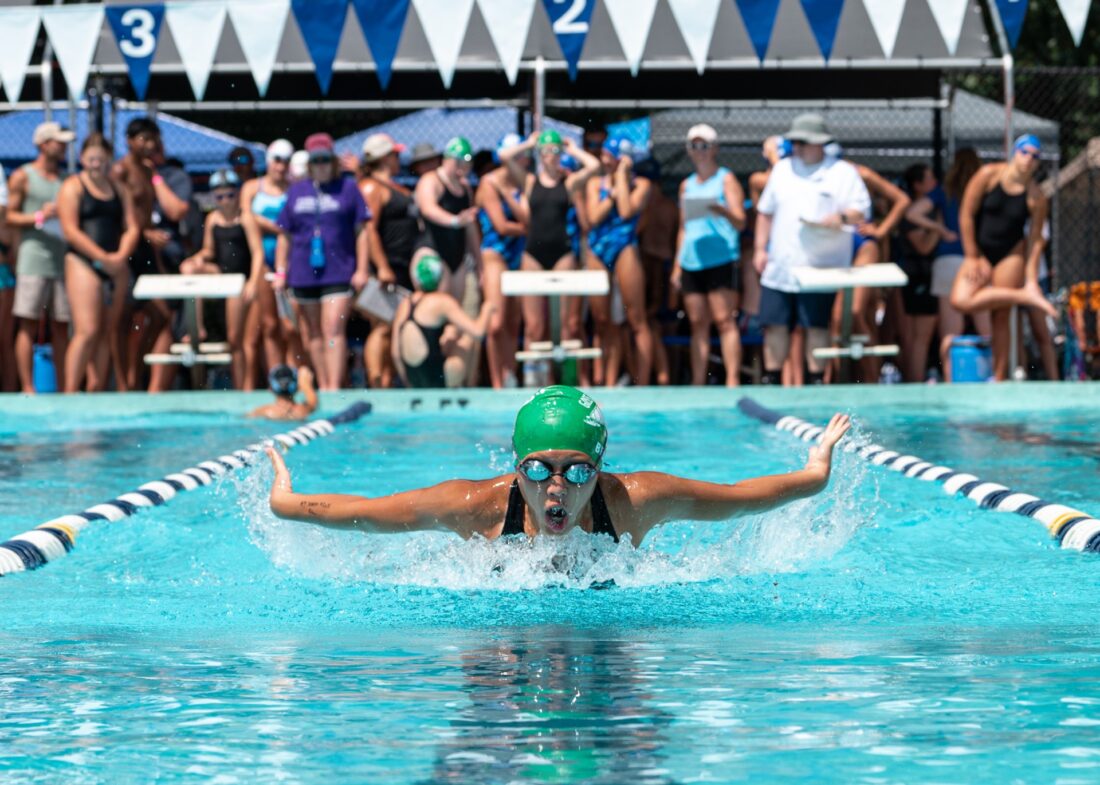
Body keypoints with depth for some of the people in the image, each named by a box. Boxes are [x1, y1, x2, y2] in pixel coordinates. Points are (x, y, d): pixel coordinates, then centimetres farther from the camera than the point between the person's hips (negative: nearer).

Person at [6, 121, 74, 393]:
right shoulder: (22, 177, 4)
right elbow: (10, 217, -1)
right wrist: (39, 216, -14)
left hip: (62, 261, 5)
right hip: (33, 261, -5)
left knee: (61, 329, 4)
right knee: (28, 325, -6)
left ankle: (64, 390, 5)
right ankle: (28, 389, -8)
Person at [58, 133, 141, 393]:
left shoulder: (119, 190, 16)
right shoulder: (73, 187, 0)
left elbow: (132, 228, 10)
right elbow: (71, 231, -9)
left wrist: (121, 256, -9)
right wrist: (103, 257, -15)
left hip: (116, 266, 6)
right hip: (83, 264, -5)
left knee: (108, 332, 3)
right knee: (87, 331, -15)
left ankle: (97, 392, 6)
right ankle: (70, 393, -15)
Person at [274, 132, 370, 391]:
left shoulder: (348, 188, 4)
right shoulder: (296, 192, 12)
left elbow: (361, 231, 2)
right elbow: (284, 235, 13)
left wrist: (361, 270, -5)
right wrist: (280, 272, 7)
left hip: (338, 272, -4)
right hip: (304, 273, 4)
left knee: (334, 329, -14)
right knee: (314, 332, 9)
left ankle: (335, 387, -18)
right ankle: (323, 386, 17)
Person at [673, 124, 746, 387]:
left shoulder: (726, 179, 4)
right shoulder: (687, 185, 20)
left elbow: (740, 222, -5)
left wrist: (723, 211, -26)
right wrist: (677, 265, 17)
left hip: (721, 259, -5)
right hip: (691, 263, 5)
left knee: (724, 320, -12)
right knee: (698, 324, 3)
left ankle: (732, 381, -16)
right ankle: (697, 382, 3)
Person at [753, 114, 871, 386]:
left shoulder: (843, 173, 3)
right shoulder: (783, 169, 16)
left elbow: (862, 212, -2)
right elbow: (765, 212, 19)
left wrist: (842, 217, -23)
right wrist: (760, 248, 11)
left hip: (820, 269, -4)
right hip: (780, 268, 4)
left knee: (816, 325, -2)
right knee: (774, 323, 2)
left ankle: (817, 380, 5)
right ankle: (771, 379, 11)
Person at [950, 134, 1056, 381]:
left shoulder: (1036, 197, -6)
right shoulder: (989, 175, -7)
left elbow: (1035, 240, -3)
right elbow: (966, 215, -5)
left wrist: (1031, 279, -10)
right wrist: (972, 257, -7)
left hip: (1011, 254, -1)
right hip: (980, 251, 1)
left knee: (1001, 317, -5)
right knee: (961, 300, -21)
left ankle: (999, 378, 0)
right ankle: (1024, 296, -13)